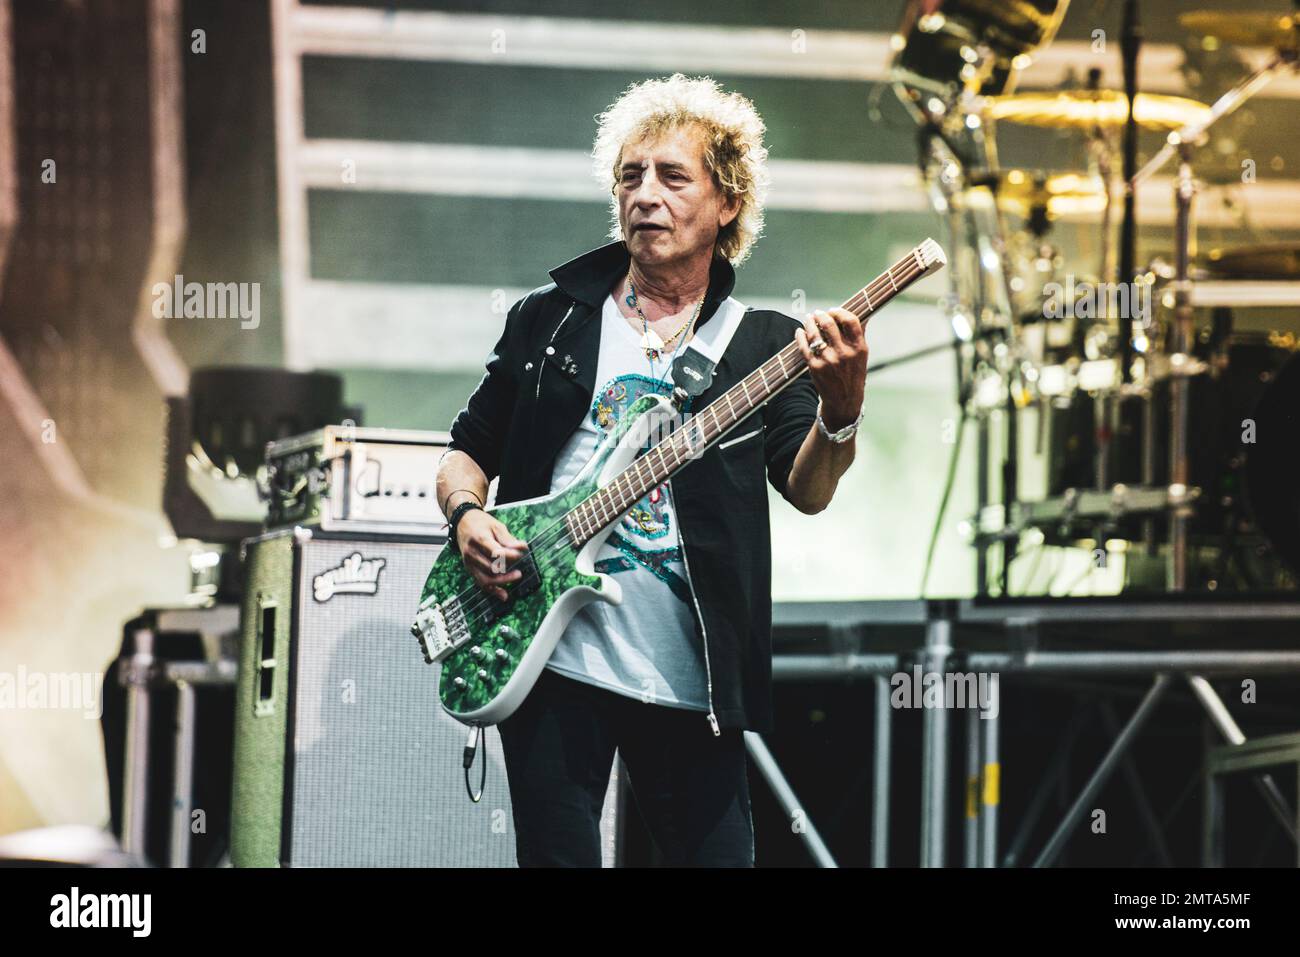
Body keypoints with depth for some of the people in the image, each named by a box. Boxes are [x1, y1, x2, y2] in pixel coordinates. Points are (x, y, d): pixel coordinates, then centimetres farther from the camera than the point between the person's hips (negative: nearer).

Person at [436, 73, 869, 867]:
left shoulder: (765, 345, 7)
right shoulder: (551, 319, 11)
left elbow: (807, 490, -8)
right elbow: (469, 449, 16)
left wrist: (842, 408, -28)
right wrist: (467, 515, -6)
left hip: (693, 679, 0)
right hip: (553, 657, 1)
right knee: (559, 857, -2)